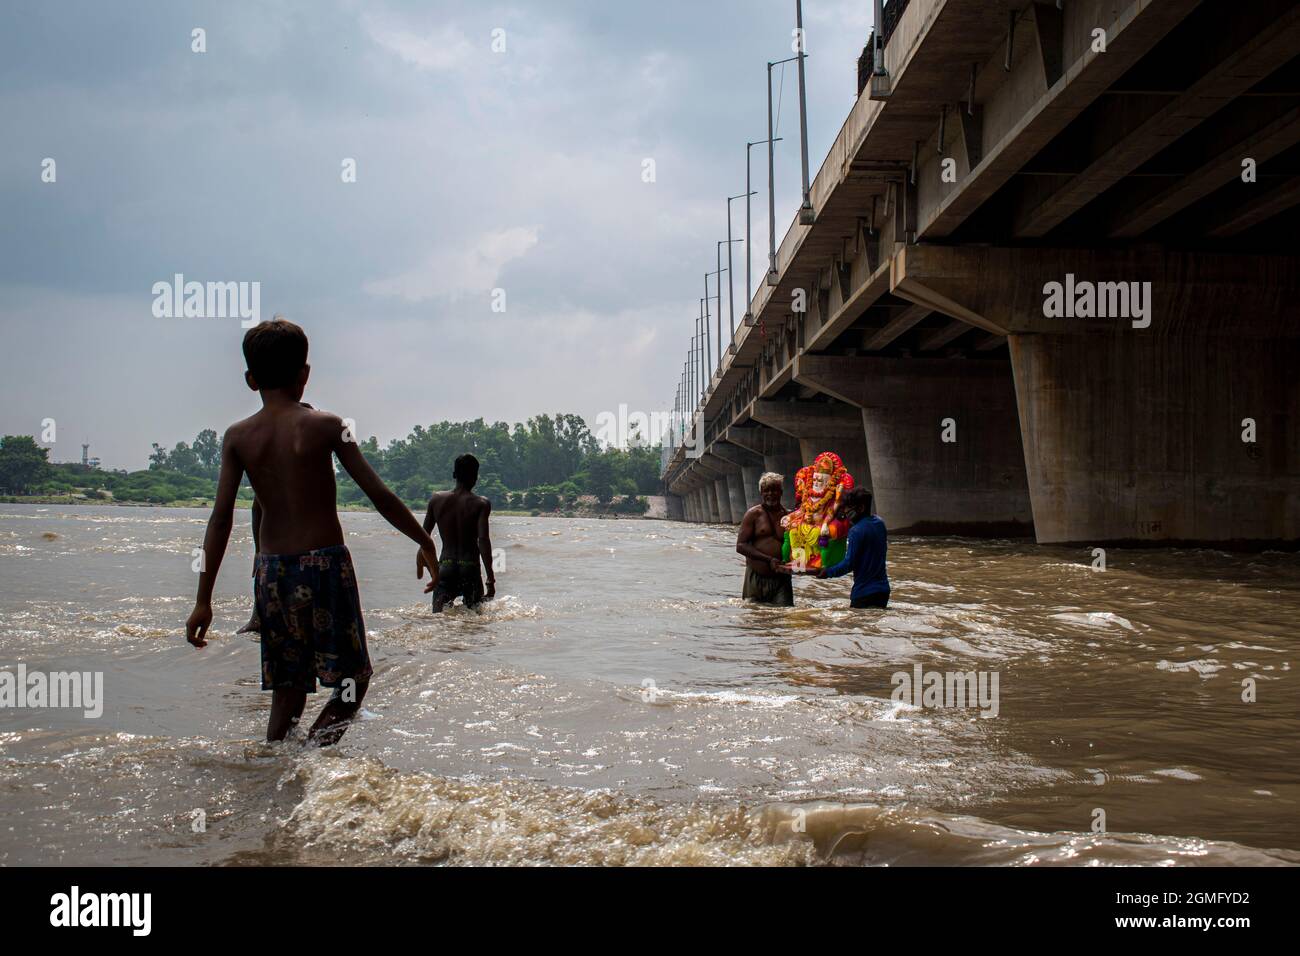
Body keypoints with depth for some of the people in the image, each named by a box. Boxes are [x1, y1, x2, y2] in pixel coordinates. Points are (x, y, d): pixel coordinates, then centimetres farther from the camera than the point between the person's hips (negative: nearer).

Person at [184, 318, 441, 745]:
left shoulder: (237, 437, 2)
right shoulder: (324, 426, -4)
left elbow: (221, 519, -3)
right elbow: (380, 495, -5)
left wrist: (203, 601, 0)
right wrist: (426, 543, 6)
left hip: (271, 570, 4)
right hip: (325, 565, -3)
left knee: (287, 687, 15)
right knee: (353, 679, 5)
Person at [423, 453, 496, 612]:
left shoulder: (436, 500, 6)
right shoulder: (481, 504, -5)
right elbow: (483, 539, -14)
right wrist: (491, 579, -14)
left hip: (445, 568, 2)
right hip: (470, 569, -2)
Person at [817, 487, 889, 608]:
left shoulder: (856, 531, -17)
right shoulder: (880, 524, 6)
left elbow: (849, 564, -18)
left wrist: (828, 572, -7)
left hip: (864, 593, -8)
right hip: (883, 590, 8)